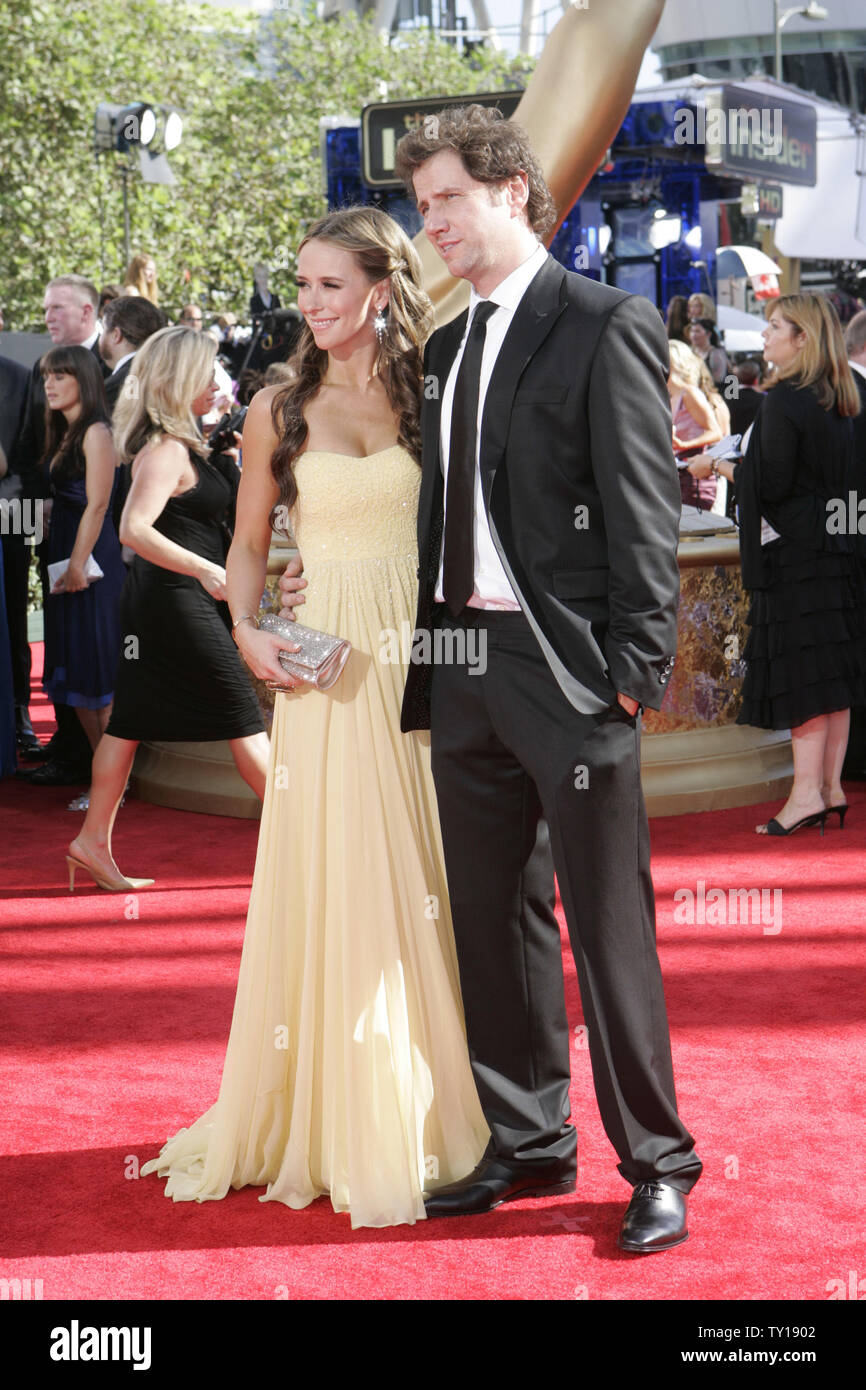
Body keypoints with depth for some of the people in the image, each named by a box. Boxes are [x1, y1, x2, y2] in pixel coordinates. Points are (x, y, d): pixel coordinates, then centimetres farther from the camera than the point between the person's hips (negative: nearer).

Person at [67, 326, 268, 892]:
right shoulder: (168, 449, -17)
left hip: (159, 598, 10)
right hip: (177, 601, -10)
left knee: (131, 720, 10)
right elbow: (135, 529, -27)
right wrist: (205, 569, -32)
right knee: (244, 718, -3)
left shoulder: (173, 443, 13)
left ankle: (94, 841, 12)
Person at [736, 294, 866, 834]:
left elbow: (772, 483, -18)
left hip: (793, 551, -8)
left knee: (800, 671, -7)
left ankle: (807, 792, -7)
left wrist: (733, 470, -1)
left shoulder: (783, 400, -14)